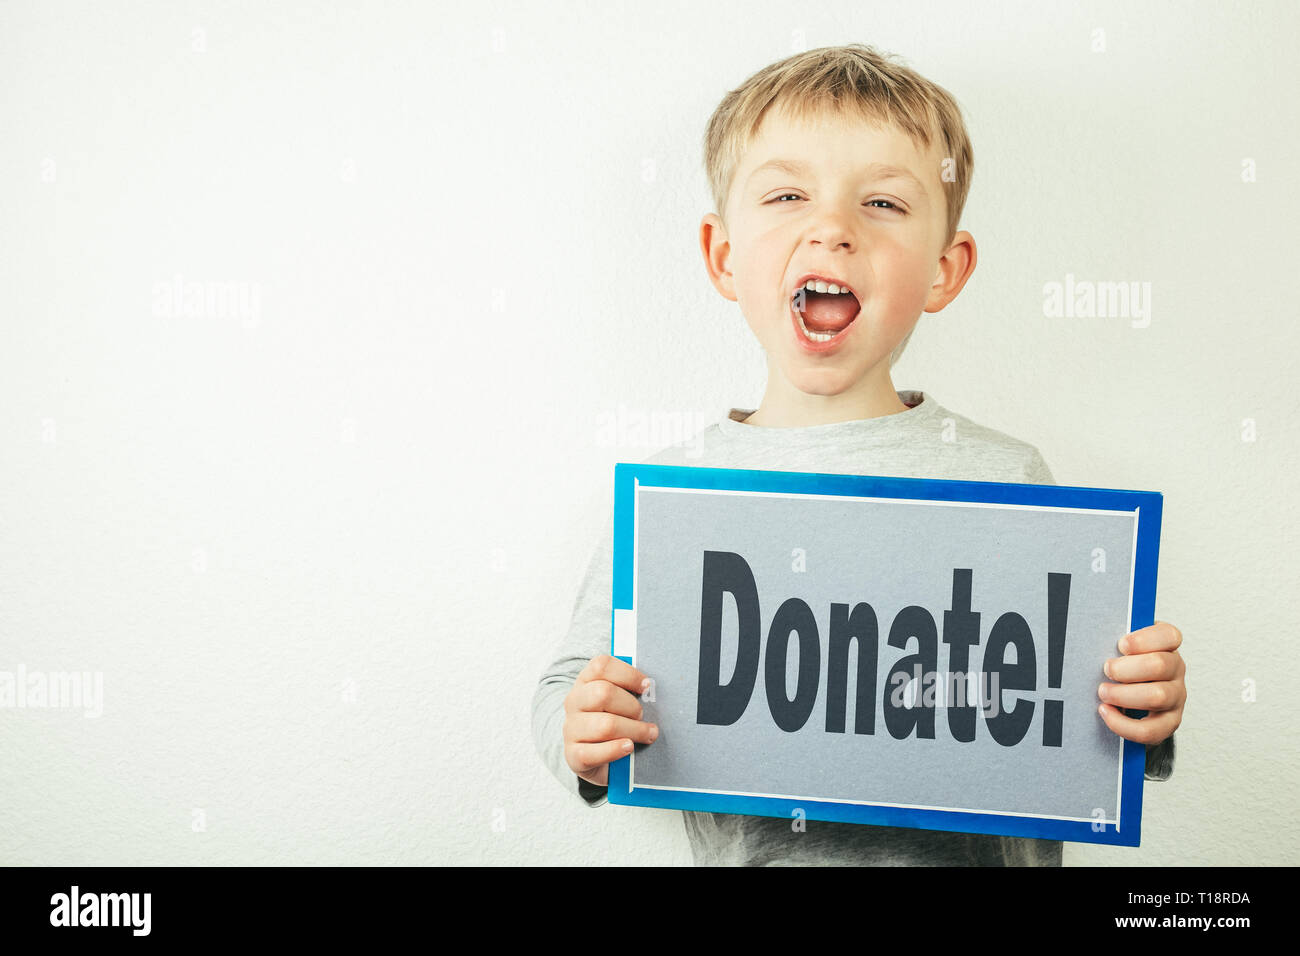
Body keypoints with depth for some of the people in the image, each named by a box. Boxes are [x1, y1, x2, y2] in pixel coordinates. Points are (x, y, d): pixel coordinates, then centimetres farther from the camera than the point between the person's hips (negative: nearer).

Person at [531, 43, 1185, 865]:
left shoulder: (1005, 479, -5)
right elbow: (571, 686, 2)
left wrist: (1142, 714, -15)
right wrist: (583, 744, -16)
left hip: (981, 852, 1)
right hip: (749, 849, 0)